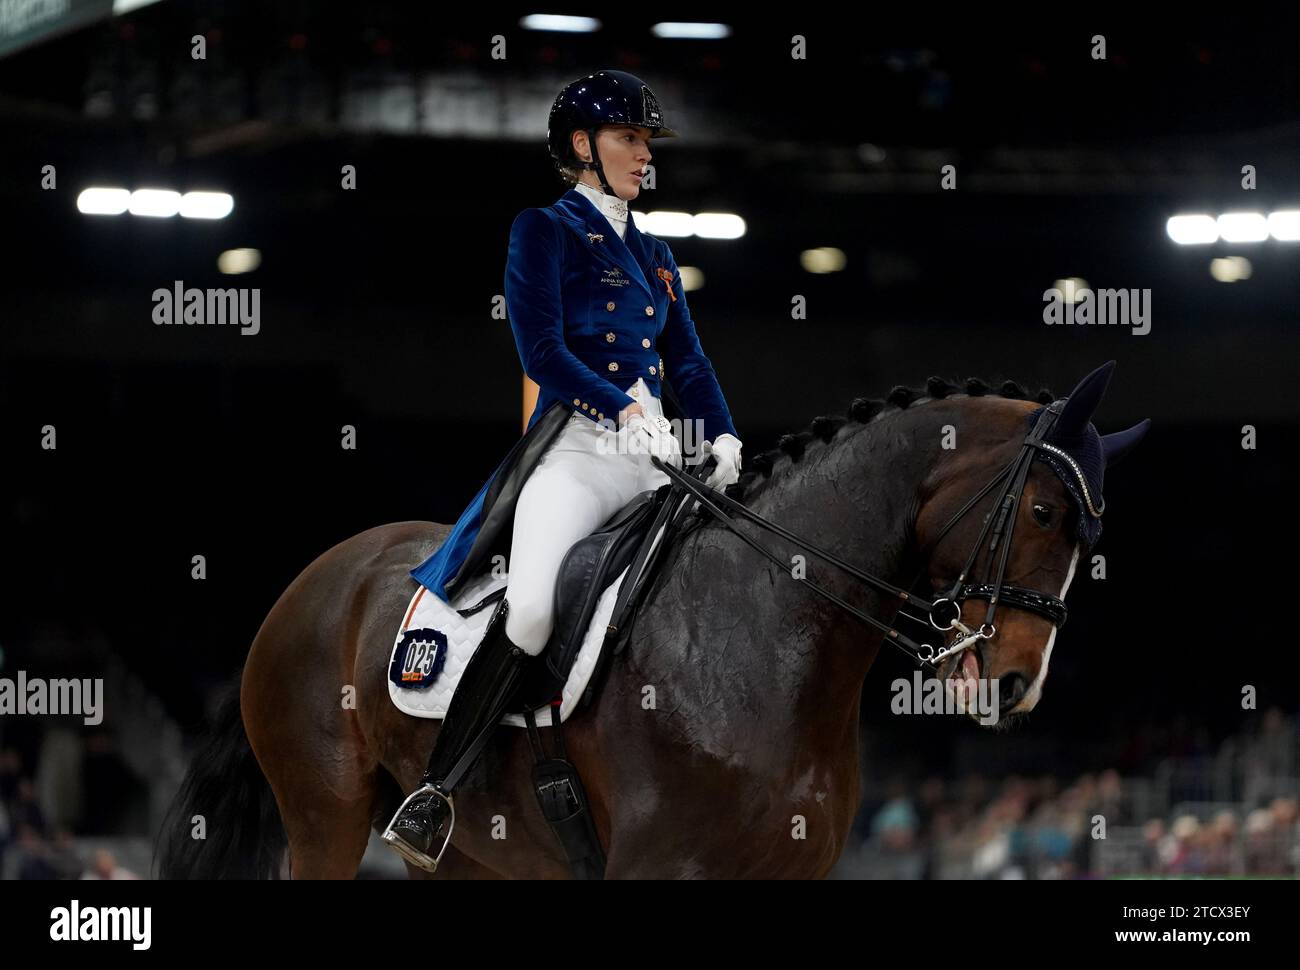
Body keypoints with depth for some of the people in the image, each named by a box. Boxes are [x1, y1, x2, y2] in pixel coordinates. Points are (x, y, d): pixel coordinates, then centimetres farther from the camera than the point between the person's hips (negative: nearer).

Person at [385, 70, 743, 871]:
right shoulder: (545, 232, 5)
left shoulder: (655, 255, 23)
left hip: (657, 457, 7)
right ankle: (437, 792, -20)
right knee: (530, 608, -27)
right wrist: (624, 407, -20)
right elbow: (541, 350, -7)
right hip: (576, 449, -7)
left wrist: (721, 436, -1)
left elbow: (688, 363, 18)